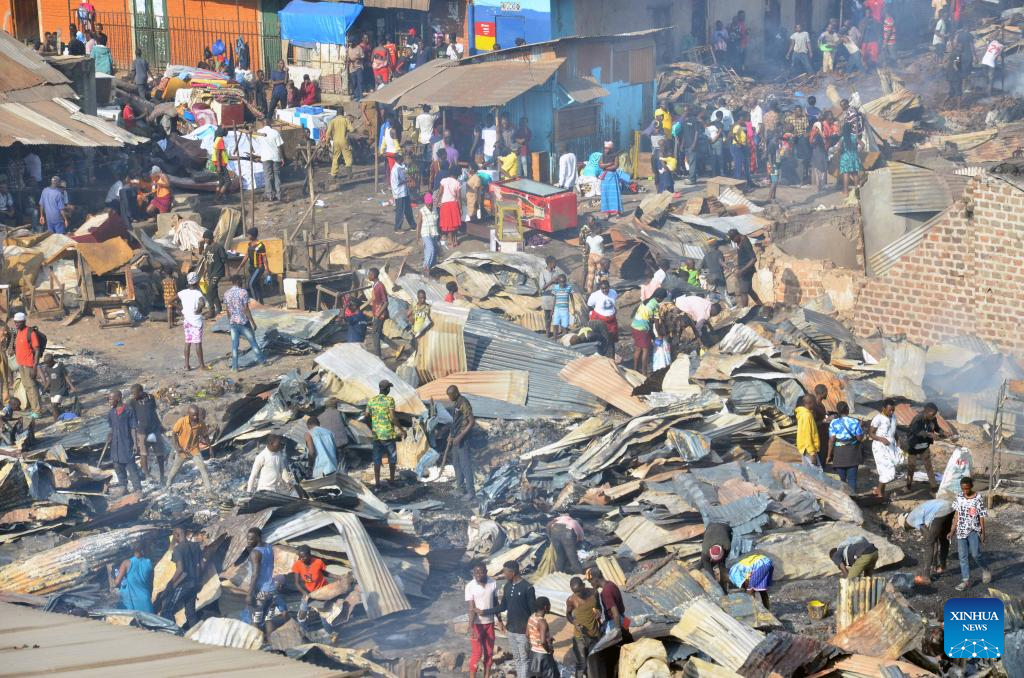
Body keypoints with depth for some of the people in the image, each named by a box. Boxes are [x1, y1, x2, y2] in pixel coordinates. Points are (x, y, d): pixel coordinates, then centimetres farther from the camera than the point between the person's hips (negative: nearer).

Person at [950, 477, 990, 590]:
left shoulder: (978, 498, -8)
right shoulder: (959, 497, 2)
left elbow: (981, 517, -5)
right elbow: (956, 515, 9)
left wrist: (983, 533, -5)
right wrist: (952, 530, 8)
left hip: (974, 530, -4)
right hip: (961, 531, 4)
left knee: (975, 554, -14)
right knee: (963, 556, 3)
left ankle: (985, 570, 15)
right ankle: (966, 581, 8)